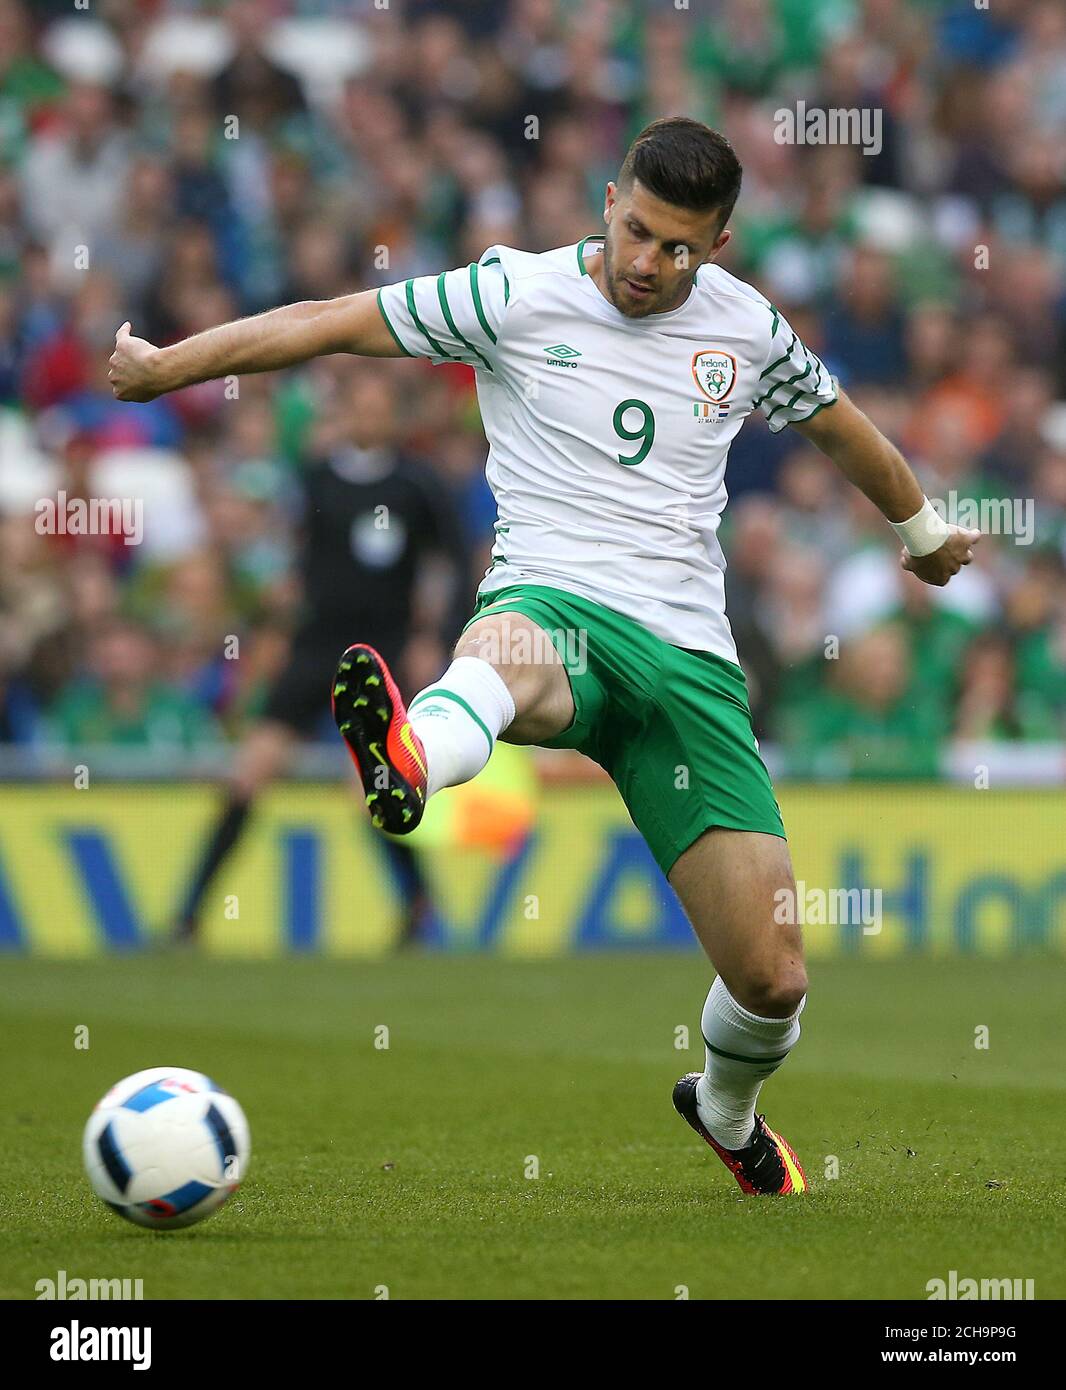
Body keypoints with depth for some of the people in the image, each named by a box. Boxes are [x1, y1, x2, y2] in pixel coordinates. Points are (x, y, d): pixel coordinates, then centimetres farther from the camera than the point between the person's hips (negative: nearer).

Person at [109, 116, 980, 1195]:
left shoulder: (747, 329, 12)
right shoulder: (517, 296, 2)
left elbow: (838, 426, 32)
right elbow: (324, 325, 6)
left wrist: (925, 532, 48)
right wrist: (164, 367, 7)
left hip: (689, 659, 3)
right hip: (550, 608, -3)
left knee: (772, 981, -4)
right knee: (504, 656, -46)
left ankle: (725, 1112, 32)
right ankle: (407, 761, -83)